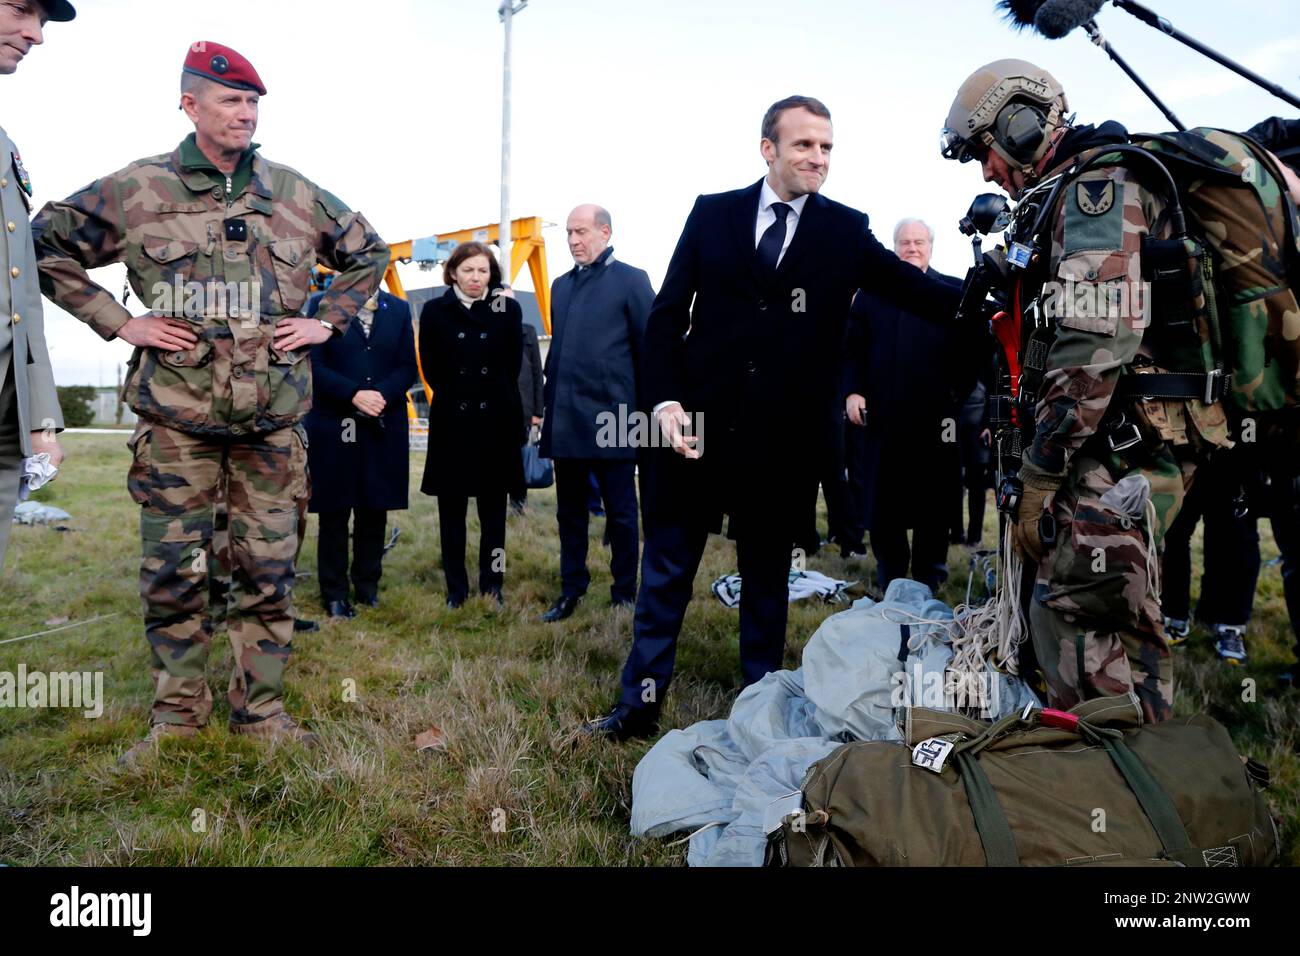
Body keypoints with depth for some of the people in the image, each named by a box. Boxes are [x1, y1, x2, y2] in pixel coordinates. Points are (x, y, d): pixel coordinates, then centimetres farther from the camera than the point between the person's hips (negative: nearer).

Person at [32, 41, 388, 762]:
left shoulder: (296, 195, 8)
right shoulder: (134, 190, 2)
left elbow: (368, 252, 20)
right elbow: (46, 247, 9)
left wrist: (326, 321, 8)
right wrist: (119, 322, 0)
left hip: (272, 416, 2)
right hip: (176, 412, -1)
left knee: (268, 571, 5)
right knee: (172, 573, 4)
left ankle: (261, 710, 19)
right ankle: (178, 714, 20)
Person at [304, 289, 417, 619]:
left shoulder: (399, 309, 9)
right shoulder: (321, 304, 1)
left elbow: (408, 367, 4)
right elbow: (313, 365, -5)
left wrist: (383, 395, -14)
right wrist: (353, 394, -17)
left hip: (384, 427, 3)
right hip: (334, 427, -2)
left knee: (375, 511, 9)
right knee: (334, 513, 4)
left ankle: (368, 585, 24)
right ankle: (334, 593, 14)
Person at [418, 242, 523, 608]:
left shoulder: (509, 310, 4)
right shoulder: (435, 311, 3)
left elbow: (512, 366, 5)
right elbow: (431, 369, 4)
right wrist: (456, 396, 3)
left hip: (497, 422, 0)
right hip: (451, 422, 0)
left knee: (493, 507, 6)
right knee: (451, 509, 5)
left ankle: (492, 585, 16)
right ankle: (456, 588, 14)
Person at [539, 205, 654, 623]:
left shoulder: (631, 280, -3)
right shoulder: (561, 285, 15)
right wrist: (551, 402, 12)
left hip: (610, 418, -6)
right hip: (565, 420, 6)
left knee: (620, 512, 5)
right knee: (570, 510, 13)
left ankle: (625, 594, 16)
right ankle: (571, 589, 24)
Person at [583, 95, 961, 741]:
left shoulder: (846, 232, 5)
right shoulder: (712, 214, 5)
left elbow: (916, 288, -6)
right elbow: (667, 313, 3)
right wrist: (665, 401, -8)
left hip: (785, 439, 0)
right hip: (695, 426, 0)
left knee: (768, 575, 13)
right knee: (666, 569, 8)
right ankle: (640, 702, 22)